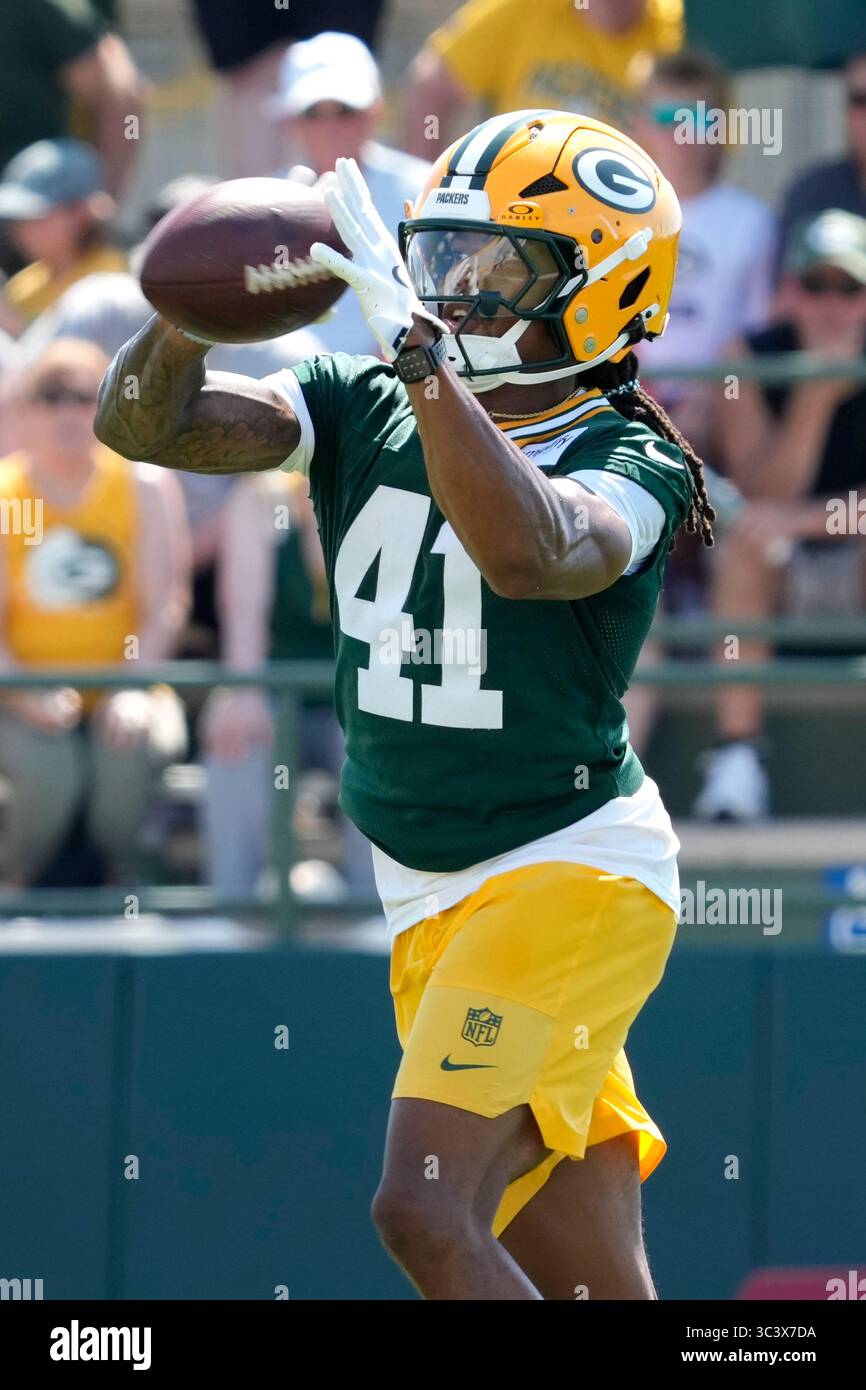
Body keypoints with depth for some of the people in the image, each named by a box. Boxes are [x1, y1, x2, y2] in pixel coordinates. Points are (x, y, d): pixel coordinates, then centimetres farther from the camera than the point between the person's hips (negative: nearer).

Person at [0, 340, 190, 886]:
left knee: (133, 752, -31)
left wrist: (133, 689, -20)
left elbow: (164, 608, -4)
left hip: (119, 692, 1)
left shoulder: (146, 487, 1)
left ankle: (89, 889, -5)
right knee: (51, 768, -32)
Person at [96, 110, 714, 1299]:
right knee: (591, 1289, 8)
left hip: (572, 877, -6)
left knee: (426, 1213, -21)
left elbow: (531, 552, -34)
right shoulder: (364, 412, 4)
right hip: (434, 910, 6)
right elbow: (142, 423, -5)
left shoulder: (626, 465, -11)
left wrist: (420, 348, -37)